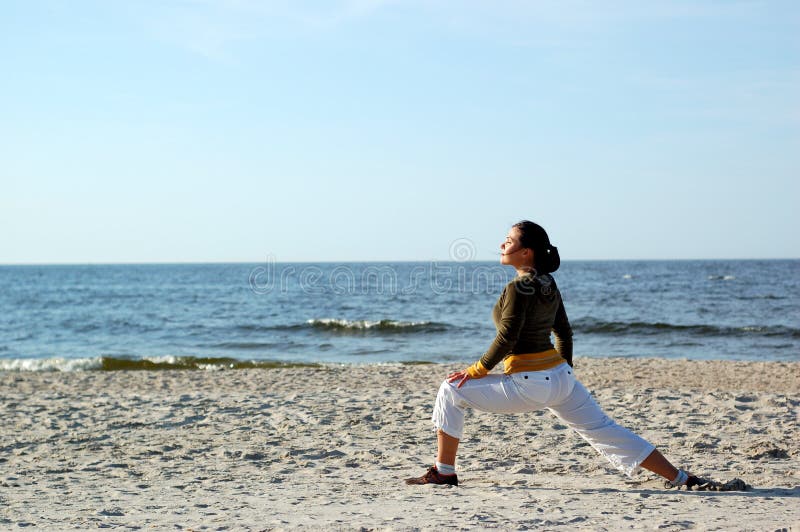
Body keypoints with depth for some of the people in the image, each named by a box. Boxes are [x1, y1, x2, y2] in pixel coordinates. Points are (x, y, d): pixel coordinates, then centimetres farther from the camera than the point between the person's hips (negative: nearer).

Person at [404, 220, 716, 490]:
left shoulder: (518, 288, -14)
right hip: (560, 376, 8)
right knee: (605, 432, 12)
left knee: (452, 391, 2)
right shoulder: (549, 285, 11)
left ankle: (444, 472, 6)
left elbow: (507, 338, -18)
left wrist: (477, 370, -7)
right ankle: (681, 479, 10)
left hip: (529, 384, -8)